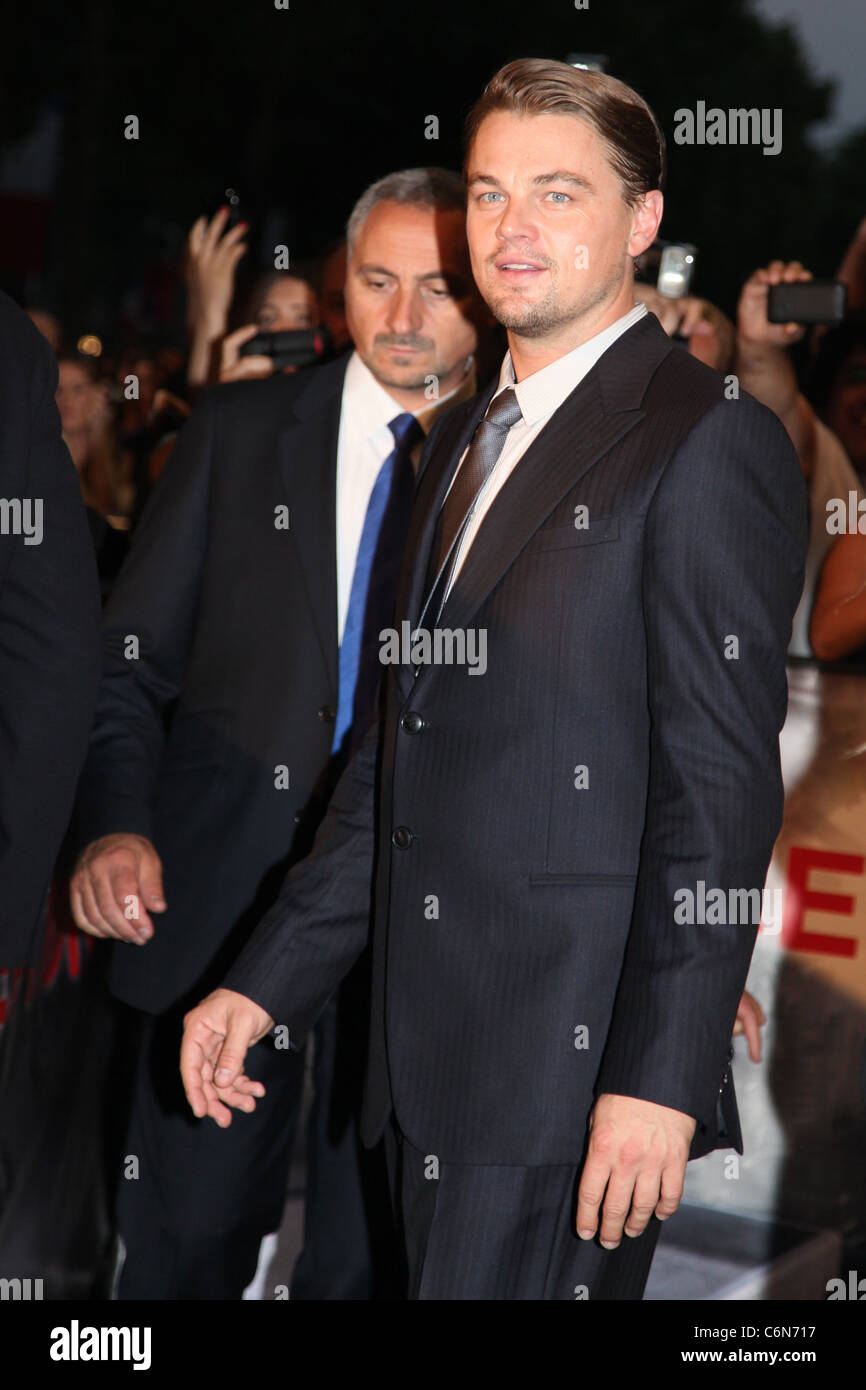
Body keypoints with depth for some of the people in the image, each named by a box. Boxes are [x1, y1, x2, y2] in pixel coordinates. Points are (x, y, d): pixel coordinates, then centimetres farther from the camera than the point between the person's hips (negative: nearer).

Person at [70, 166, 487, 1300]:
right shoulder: (240, 431, 6)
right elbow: (132, 659, 5)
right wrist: (116, 822, -12)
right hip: (223, 896, 1)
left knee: (370, 1253, 10)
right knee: (186, 1240, 9)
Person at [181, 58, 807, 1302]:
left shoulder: (708, 441, -8)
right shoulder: (463, 441, 17)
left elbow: (722, 789, -14)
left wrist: (661, 1080, -18)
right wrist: (265, 981, 14)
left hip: (573, 1061, -7)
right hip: (429, 1059, 8)